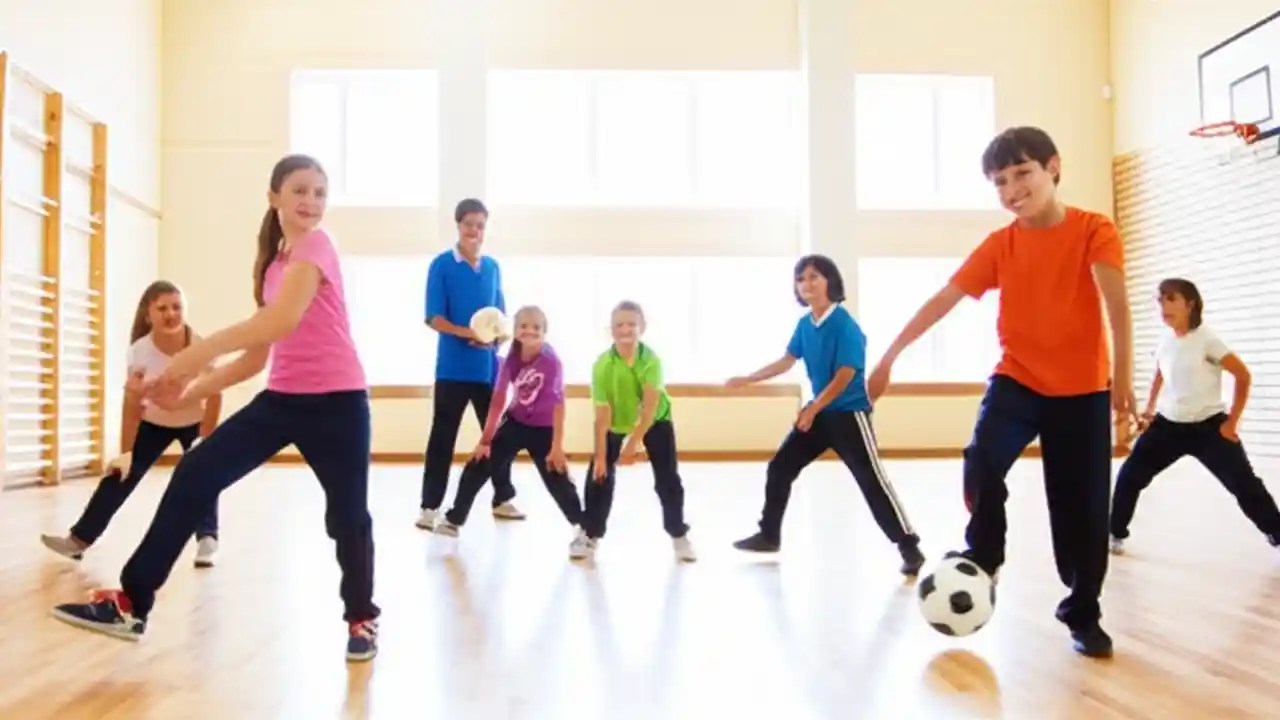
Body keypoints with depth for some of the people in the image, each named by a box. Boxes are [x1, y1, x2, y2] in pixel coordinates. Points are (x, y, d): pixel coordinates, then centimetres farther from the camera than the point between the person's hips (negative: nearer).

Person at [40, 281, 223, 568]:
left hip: (194, 423, -1)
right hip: (153, 423, 2)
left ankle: (207, 539, -11)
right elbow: (132, 404, -18)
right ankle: (79, 539, 10)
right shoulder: (139, 351, -25)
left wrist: (205, 442, -24)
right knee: (120, 473, 0)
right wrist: (126, 452, -16)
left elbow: (214, 395, -22)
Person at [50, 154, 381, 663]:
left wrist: (194, 355, -30)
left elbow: (285, 319, -30)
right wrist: (190, 391, 7)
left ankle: (362, 619, 23)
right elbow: (256, 358, 16)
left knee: (346, 515, 0)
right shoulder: (274, 264, 15)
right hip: (283, 398, 7)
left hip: (336, 401, -7)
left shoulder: (316, 246, -10)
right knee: (195, 476, -1)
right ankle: (131, 604, 9)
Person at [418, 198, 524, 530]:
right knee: (443, 437, 1)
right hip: (453, 367, -5)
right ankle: (430, 506, 10)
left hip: (488, 366, 5)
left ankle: (503, 499, 27)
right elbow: (434, 318, -9)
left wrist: (500, 335, -5)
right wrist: (468, 333, -24)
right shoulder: (442, 265, -5)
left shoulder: (492, 267, 11)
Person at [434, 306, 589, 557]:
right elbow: (498, 400, -8)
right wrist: (485, 440, -6)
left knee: (557, 481, -7)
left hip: (543, 429, -4)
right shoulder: (512, 359, -12)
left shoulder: (551, 361, -26)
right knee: (477, 467, 3)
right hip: (515, 423, 5)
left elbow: (558, 404, -26)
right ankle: (454, 519, 19)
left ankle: (583, 529, 11)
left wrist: (557, 447, -28)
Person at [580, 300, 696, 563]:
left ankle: (679, 536, 16)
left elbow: (649, 408, -32)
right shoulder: (602, 365, -28)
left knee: (668, 480, -1)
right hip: (615, 423, 1)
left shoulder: (651, 360, -30)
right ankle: (590, 536, 12)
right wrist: (600, 455, -27)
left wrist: (632, 444, -35)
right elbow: (602, 414, -26)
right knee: (598, 476, -3)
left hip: (656, 419, 0)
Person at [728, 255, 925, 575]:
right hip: (818, 412, 8)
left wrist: (813, 408, -22)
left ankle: (909, 546, 2)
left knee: (872, 480, -8)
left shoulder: (845, 325, -18)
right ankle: (769, 535, 24)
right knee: (780, 468, 9)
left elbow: (845, 375, -21)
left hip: (848, 413, -7)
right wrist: (747, 379, 16)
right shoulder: (804, 324, 4)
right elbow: (786, 361, 15)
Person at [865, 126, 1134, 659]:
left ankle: (1083, 614, 21)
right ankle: (983, 560, -1)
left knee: (1084, 507, 2)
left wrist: (1123, 373, -34)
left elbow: (1116, 301, -20)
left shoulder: (1095, 230, -8)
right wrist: (888, 357, -11)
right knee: (982, 464, -25)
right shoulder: (999, 245, -2)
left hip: (1083, 389, -1)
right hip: (1017, 380, 1)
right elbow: (943, 300, -6)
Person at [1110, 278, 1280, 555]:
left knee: (1245, 485, -1)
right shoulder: (1164, 340, 1)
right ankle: (1115, 535, 11)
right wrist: (1149, 411, 13)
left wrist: (1232, 422, -12)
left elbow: (1243, 376, -11)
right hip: (1168, 424, 4)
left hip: (1208, 426, -4)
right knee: (1129, 475, -2)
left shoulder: (1206, 339, -15)